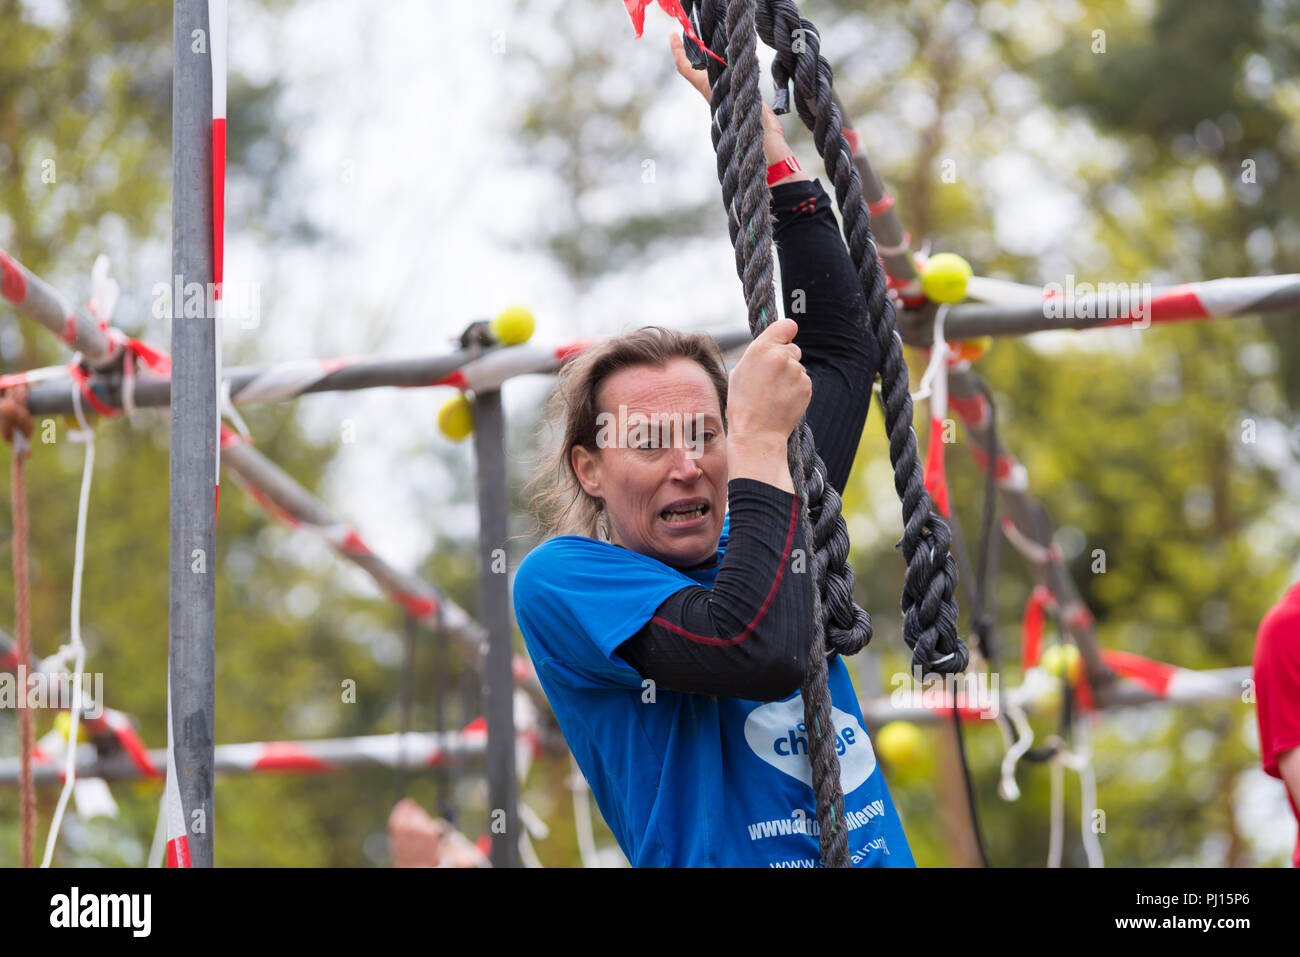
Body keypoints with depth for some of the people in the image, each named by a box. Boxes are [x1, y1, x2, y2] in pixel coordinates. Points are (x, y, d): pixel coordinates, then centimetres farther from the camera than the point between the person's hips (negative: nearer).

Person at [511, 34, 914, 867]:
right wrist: (763, 442, -8)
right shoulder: (562, 580, 0)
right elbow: (757, 649, -16)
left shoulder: (748, 540, 16)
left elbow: (840, 342, 26)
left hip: (880, 851, 6)